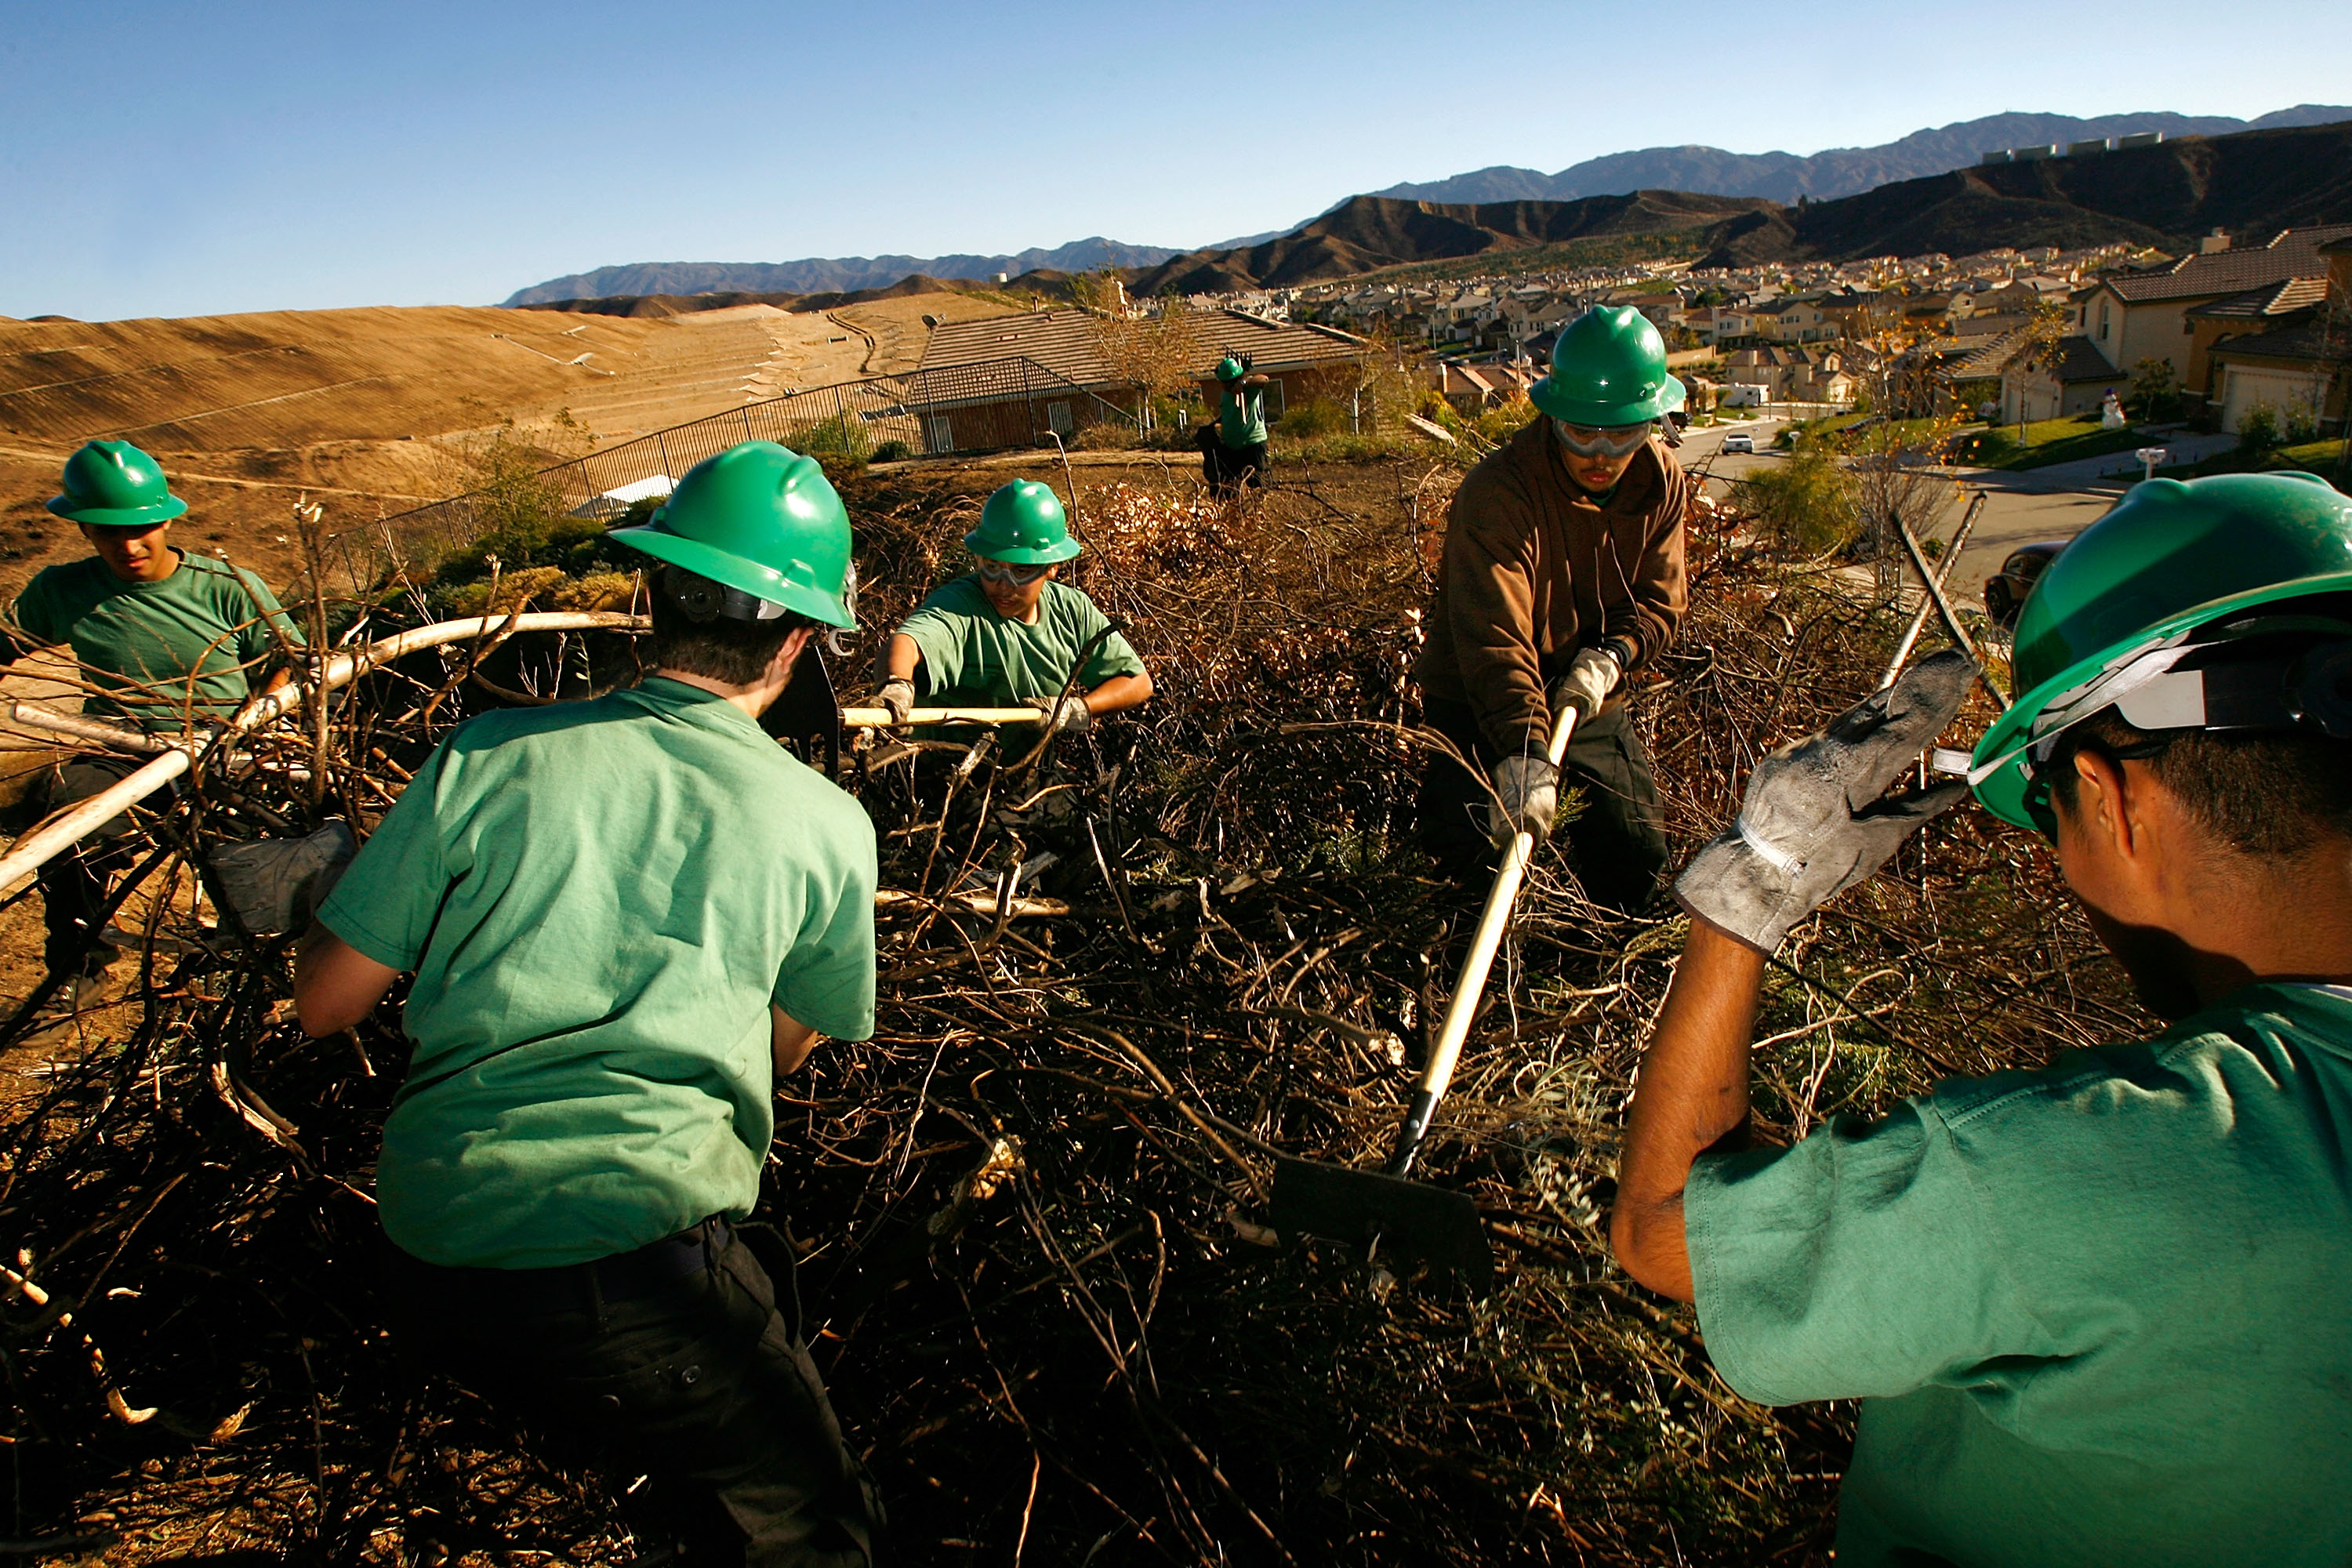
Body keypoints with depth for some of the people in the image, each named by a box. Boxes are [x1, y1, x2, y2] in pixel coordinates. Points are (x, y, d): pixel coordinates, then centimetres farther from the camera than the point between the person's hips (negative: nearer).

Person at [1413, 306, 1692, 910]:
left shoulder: (1663, 484, -4)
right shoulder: (1498, 492, -26)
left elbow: (1661, 600, 2)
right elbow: (1494, 638, -36)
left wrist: (1612, 656, -21)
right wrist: (1524, 755, -47)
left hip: (1588, 703, 5)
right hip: (1478, 709, -5)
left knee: (1639, 860, 0)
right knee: (1465, 855, -22)